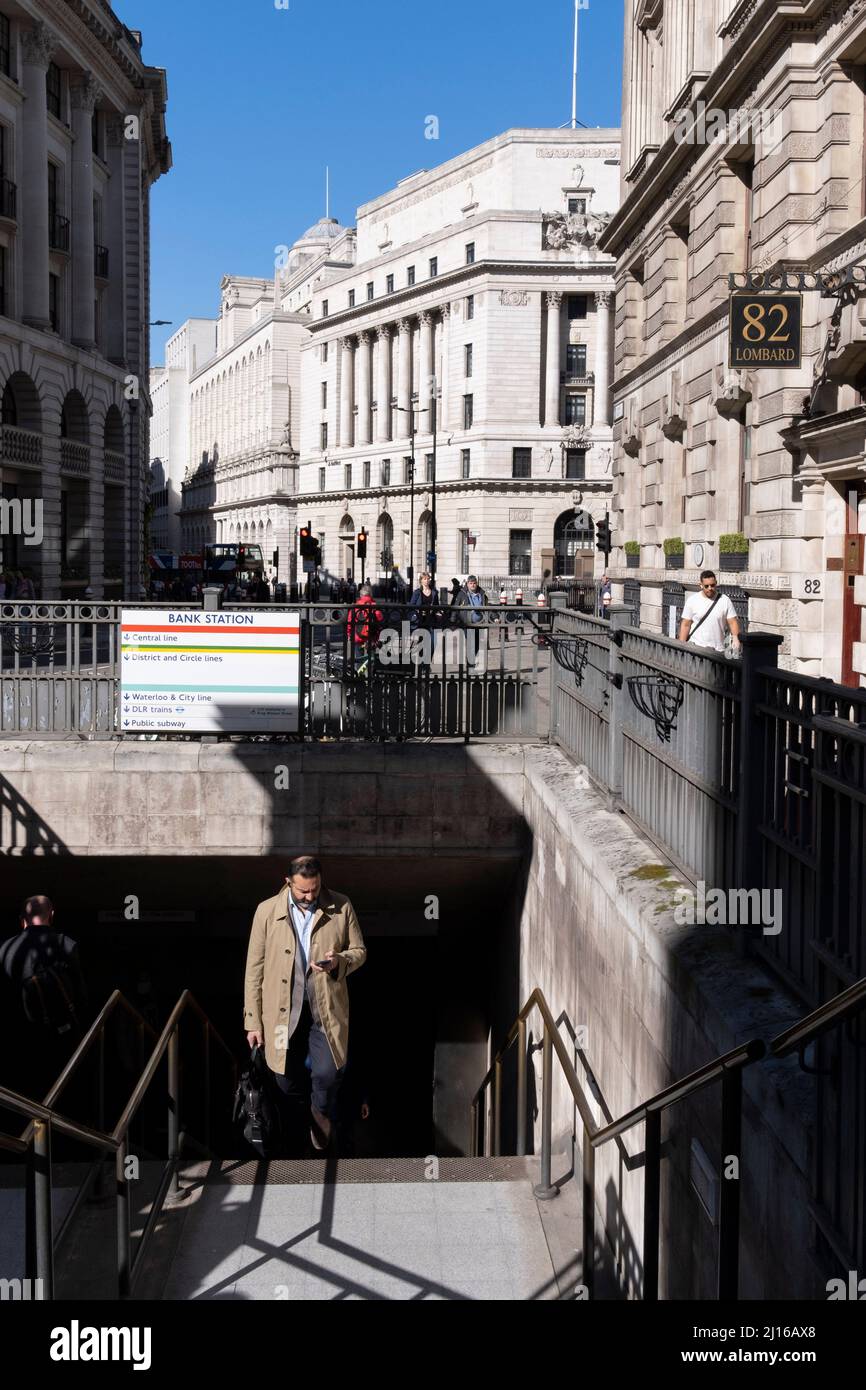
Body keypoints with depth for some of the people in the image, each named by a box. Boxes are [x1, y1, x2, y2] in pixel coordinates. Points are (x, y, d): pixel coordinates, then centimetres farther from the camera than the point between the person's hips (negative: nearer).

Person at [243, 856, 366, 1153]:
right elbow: (254, 969, 0)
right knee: (287, 1078, 7)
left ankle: (321, 1122, 21)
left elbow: (359, 950, 7)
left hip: (326, 1009, -1)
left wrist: (339, 961, -17)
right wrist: (253, 1021, -1)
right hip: (283, 1010, 1)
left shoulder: (341, 907, -3)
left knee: (328, 1074, -11)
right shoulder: (267, 911, -4)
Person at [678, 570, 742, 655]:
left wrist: (735, 638, -17)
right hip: (695, 647, -1)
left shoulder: (725, 600, 4)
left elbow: (733, 622, 2)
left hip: (718, 649, 2)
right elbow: (685, 625, 2)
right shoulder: (692, 600, 2)